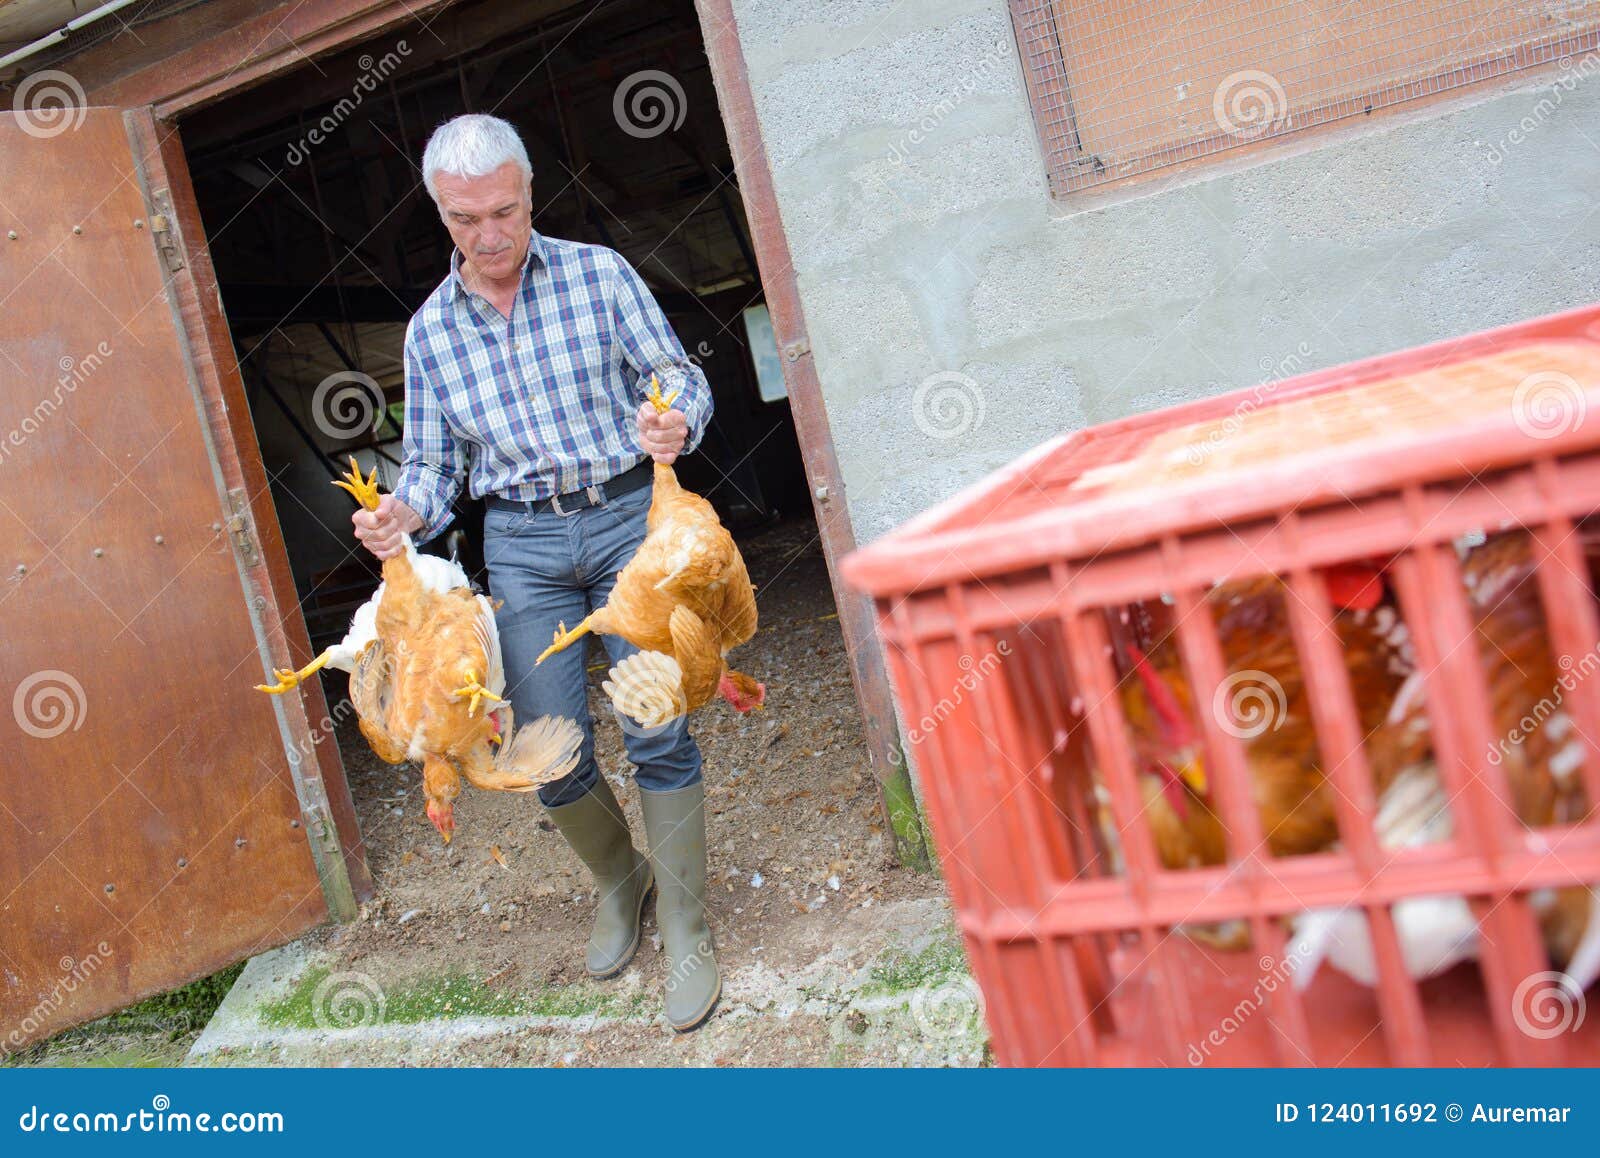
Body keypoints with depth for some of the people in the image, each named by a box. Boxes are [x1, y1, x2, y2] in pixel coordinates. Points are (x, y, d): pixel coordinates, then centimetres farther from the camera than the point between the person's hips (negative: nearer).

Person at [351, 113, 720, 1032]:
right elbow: (434, 463, 10)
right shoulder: (431, 329, 6)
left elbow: (680, 376, -1)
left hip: (628, 516, -2)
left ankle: (687, 931, 9)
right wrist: (405, 515, -12)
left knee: (658, 733, -8)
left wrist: (673, 423, -25)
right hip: (522, 544, 3)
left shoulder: (598, 273, 0)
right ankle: (620, 881, 30)